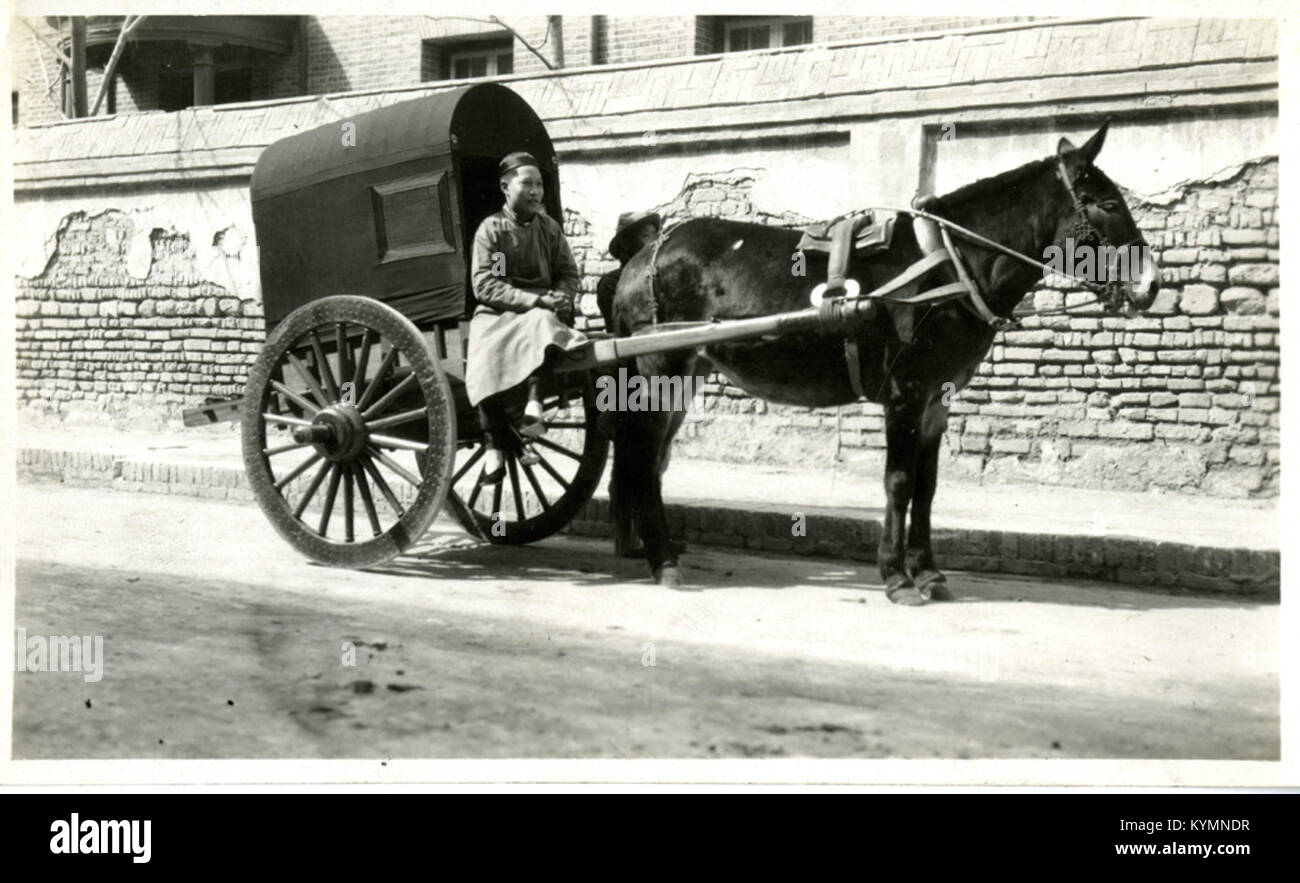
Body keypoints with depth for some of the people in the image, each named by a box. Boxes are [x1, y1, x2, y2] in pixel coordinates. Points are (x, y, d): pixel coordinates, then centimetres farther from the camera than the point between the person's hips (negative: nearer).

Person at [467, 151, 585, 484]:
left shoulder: (550, 227, 15)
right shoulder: (491, 229, 3)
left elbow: (568, 274, 15)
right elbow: (484, 285, -7)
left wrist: (559, 299, -9)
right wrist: (535, 300, -17)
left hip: (541, 310, 2)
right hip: (497, 313, -2)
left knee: (542, 323, -35)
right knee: (486, 356, -32)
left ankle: (533, 404, -44)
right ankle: (493, 445, -30)